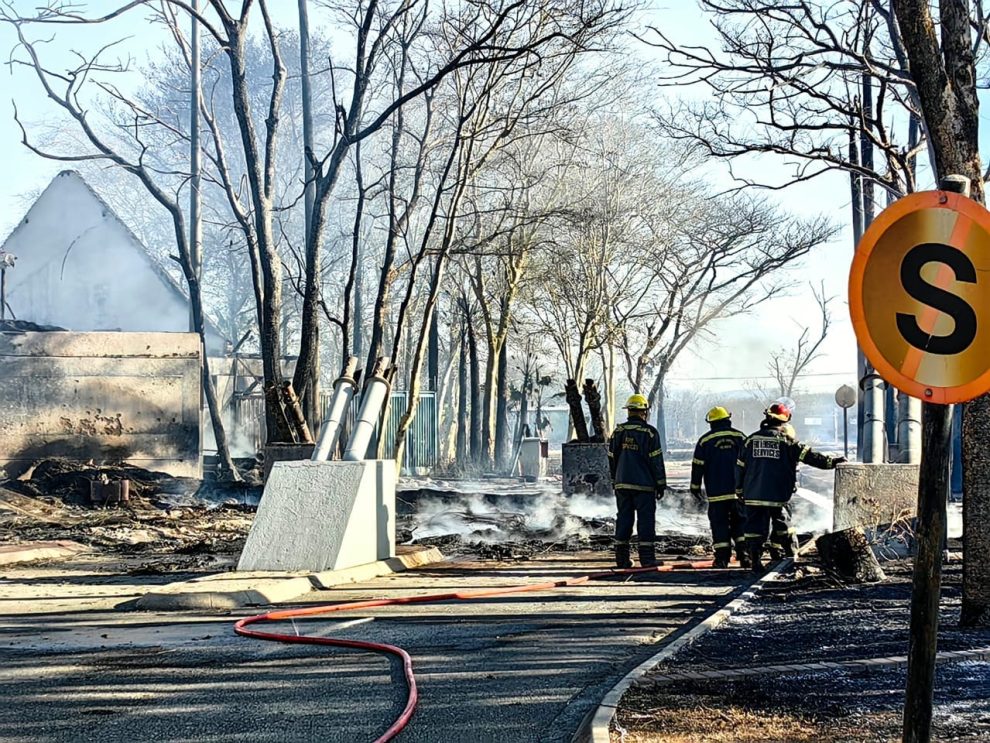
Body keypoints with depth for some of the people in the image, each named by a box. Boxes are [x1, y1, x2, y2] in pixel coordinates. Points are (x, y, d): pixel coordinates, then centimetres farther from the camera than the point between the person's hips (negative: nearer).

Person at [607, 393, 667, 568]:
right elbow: (656, 460, -7)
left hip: (622, 484, 5)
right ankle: (647, 558, -3)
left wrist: (615, 481, 20)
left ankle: (622, 558, 8)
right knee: (646, 519, 0)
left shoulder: (618, 431, 7)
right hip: (644, 485, -5)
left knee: (623, 519, 9)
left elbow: (612, 459, 12)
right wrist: (661, 484, 0)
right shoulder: (649, 432, -8)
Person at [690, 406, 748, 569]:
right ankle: (744, 553, 1)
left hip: (716, 493, -2)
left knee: (719, 524, 2)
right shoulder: (740, 437, 3)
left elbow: (698, 465, 1)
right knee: (739, 522, 11)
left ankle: (722, 558, -1)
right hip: (738, 490, 2)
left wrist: (695, 486, 12)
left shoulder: (705, 440, -1)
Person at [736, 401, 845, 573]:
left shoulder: (750, 440, 8)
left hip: (752, 495, 3)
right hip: (776, 495, -2)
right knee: (780, 522, 12)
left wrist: (739, 490, 21)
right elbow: (809, 455, -6)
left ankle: (755, 561, -2)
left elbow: (740, 467, 12)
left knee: (755, 526, 4)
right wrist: (830, 462, -1)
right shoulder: (786, 441, -3)